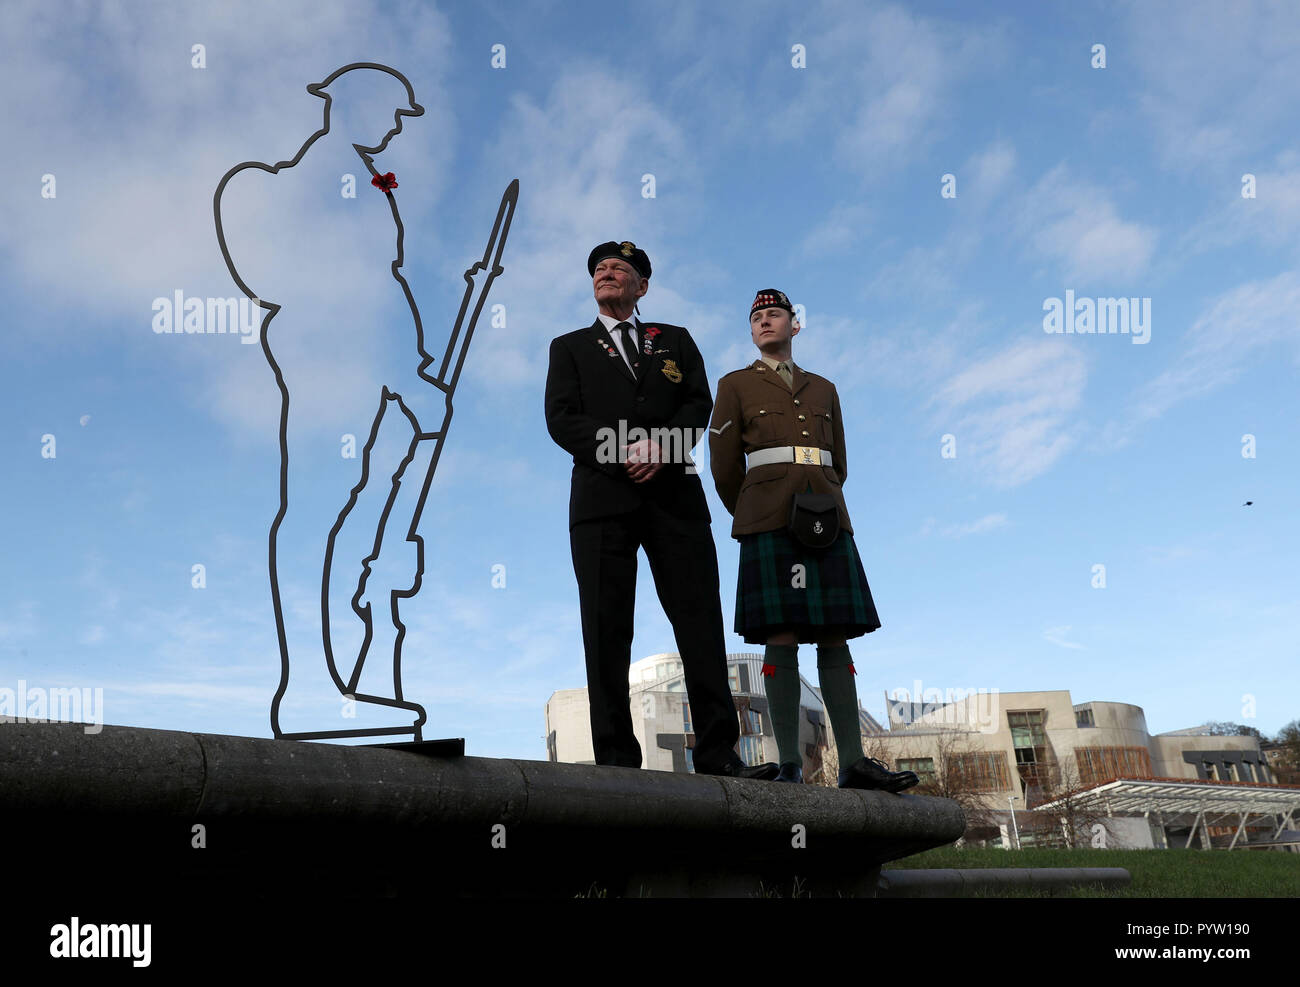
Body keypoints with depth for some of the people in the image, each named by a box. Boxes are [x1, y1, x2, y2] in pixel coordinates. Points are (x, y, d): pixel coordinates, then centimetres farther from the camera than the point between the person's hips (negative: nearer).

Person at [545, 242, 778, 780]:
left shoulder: (675, 341, 23)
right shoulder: (569, 347, 19)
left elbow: (700, 404, 7)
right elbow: (561, 418, 3)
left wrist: (661, 446, -12)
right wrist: (623, 452, -12)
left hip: (674, 494, 1)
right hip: (602, 497, -1)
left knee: (700, 622, -5)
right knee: (607, 630, -5)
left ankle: (719, 755, -3)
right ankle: (616, 761, -2)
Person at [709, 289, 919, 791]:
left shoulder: (824, 389, 22)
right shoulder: (735, 386, 11)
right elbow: (724, 468, 9)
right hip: (769, 522, -3)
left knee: (835, 637, -1)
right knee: (781, 637, -10)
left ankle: (853, 762, -1)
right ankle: (789, 764, -8)